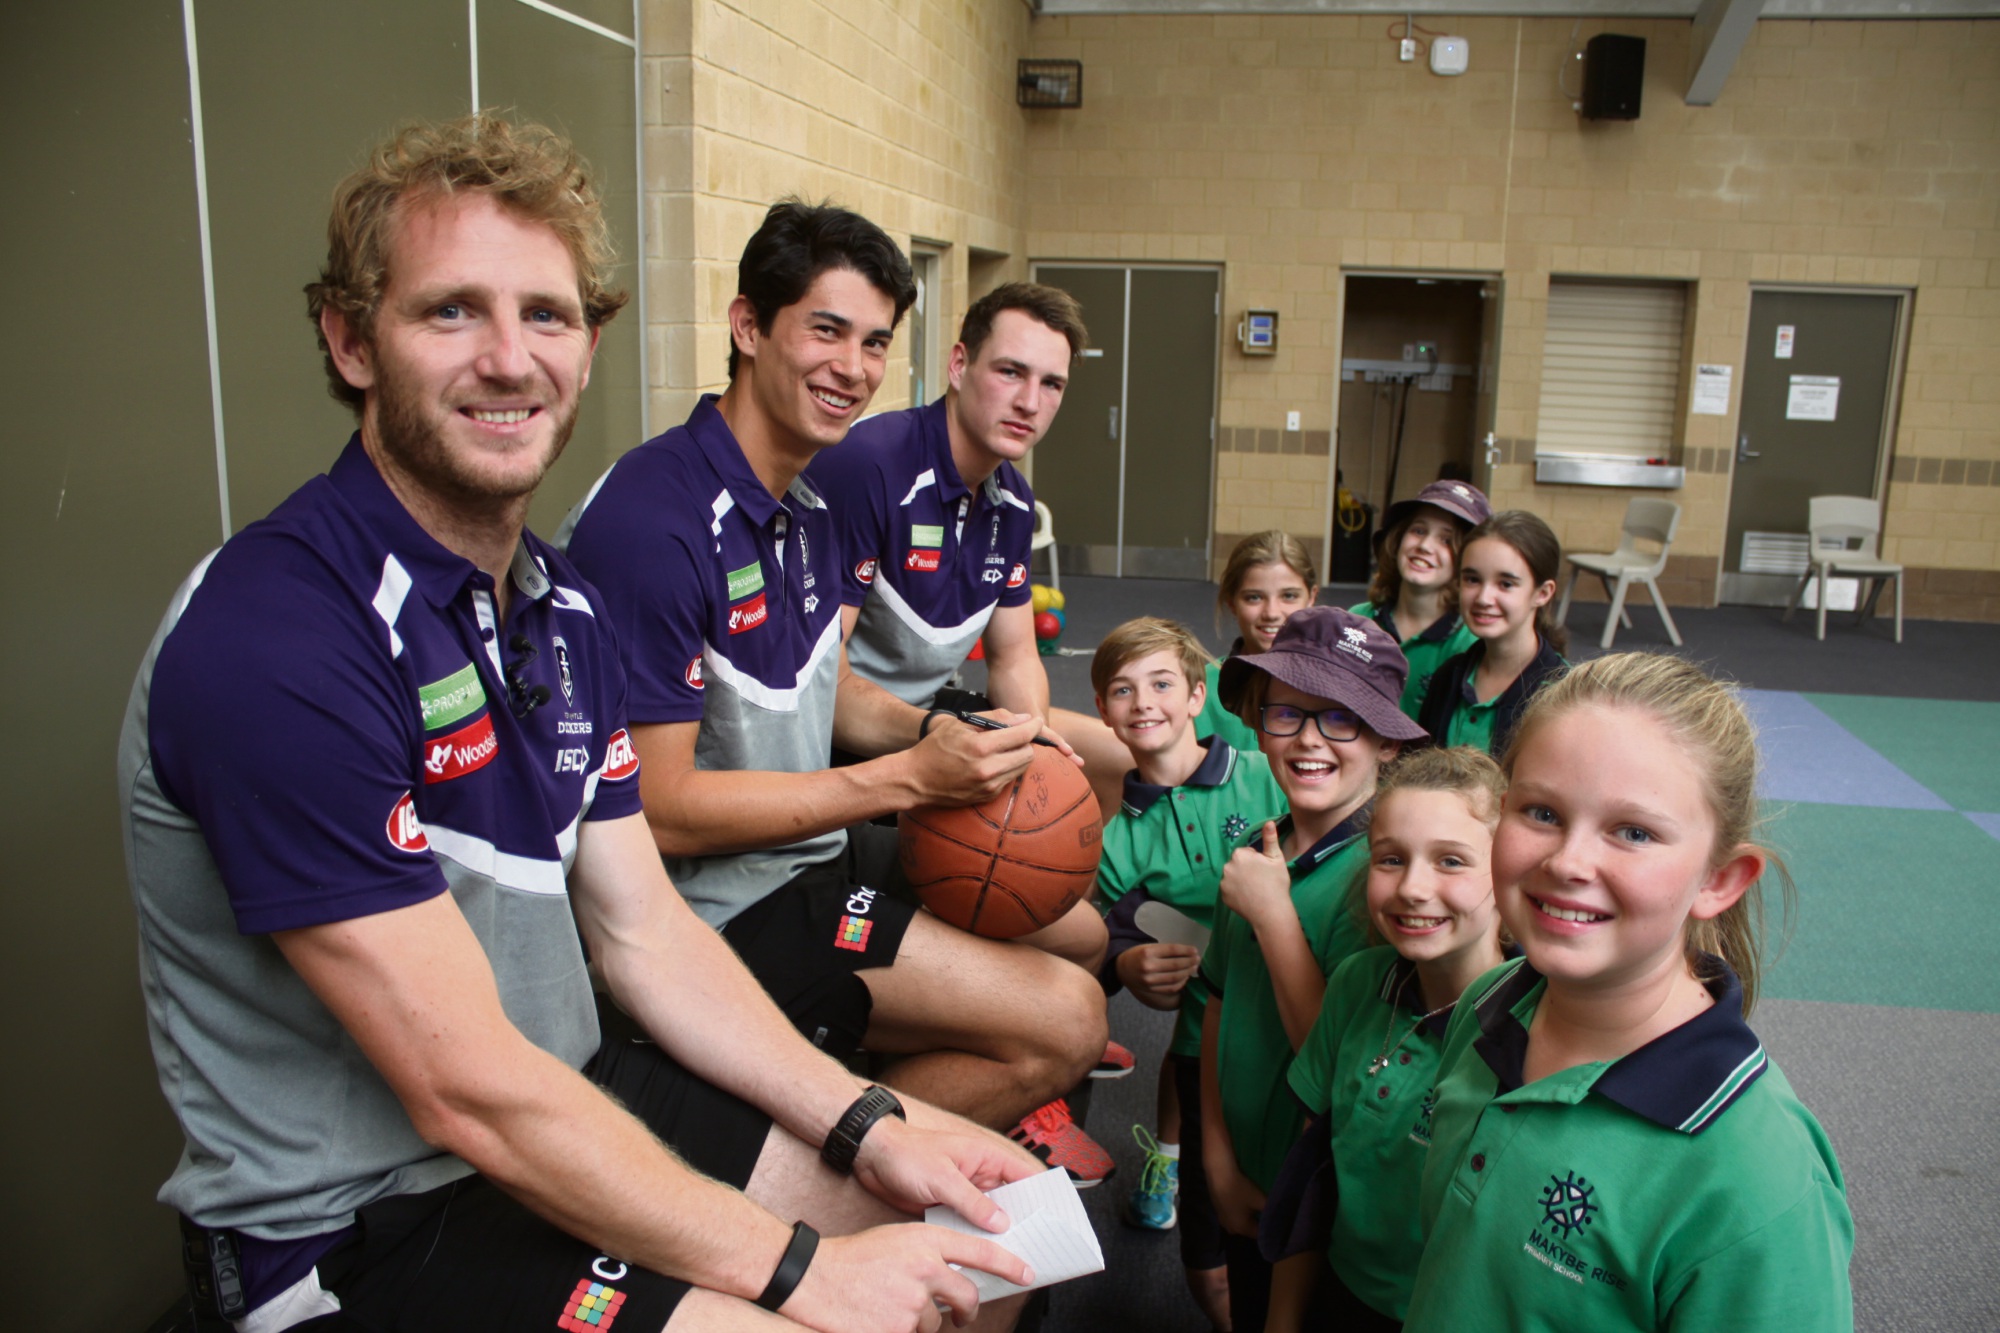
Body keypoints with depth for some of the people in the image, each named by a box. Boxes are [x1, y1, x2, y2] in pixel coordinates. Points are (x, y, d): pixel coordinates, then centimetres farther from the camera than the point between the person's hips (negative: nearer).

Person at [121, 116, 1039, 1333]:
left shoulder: (566, 609, 3)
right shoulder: (275, 640, -25)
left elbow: (645, 934, 5)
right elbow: (468, 1093, -24)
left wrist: (867, 1127, -4)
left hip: (564, 1107, 8)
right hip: (363, 1221, -7)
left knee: (982, 1227, 9)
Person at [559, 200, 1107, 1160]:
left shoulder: (811, 502, 7)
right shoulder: (655, 523, -23)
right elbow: (660, 812, -23)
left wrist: (938, 734, -5)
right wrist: (909, 777, -22)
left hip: (820, 854, 10)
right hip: (720, 904, -10)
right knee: (1061, 1020, -14)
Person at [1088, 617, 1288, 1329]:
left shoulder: (1268, 779, -6)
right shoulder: (1114, 831, 2)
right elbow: (1113, 944, 7)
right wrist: (1128, 966, -14)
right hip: (1209, 1038, 2)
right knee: (1215, 1271, 7)